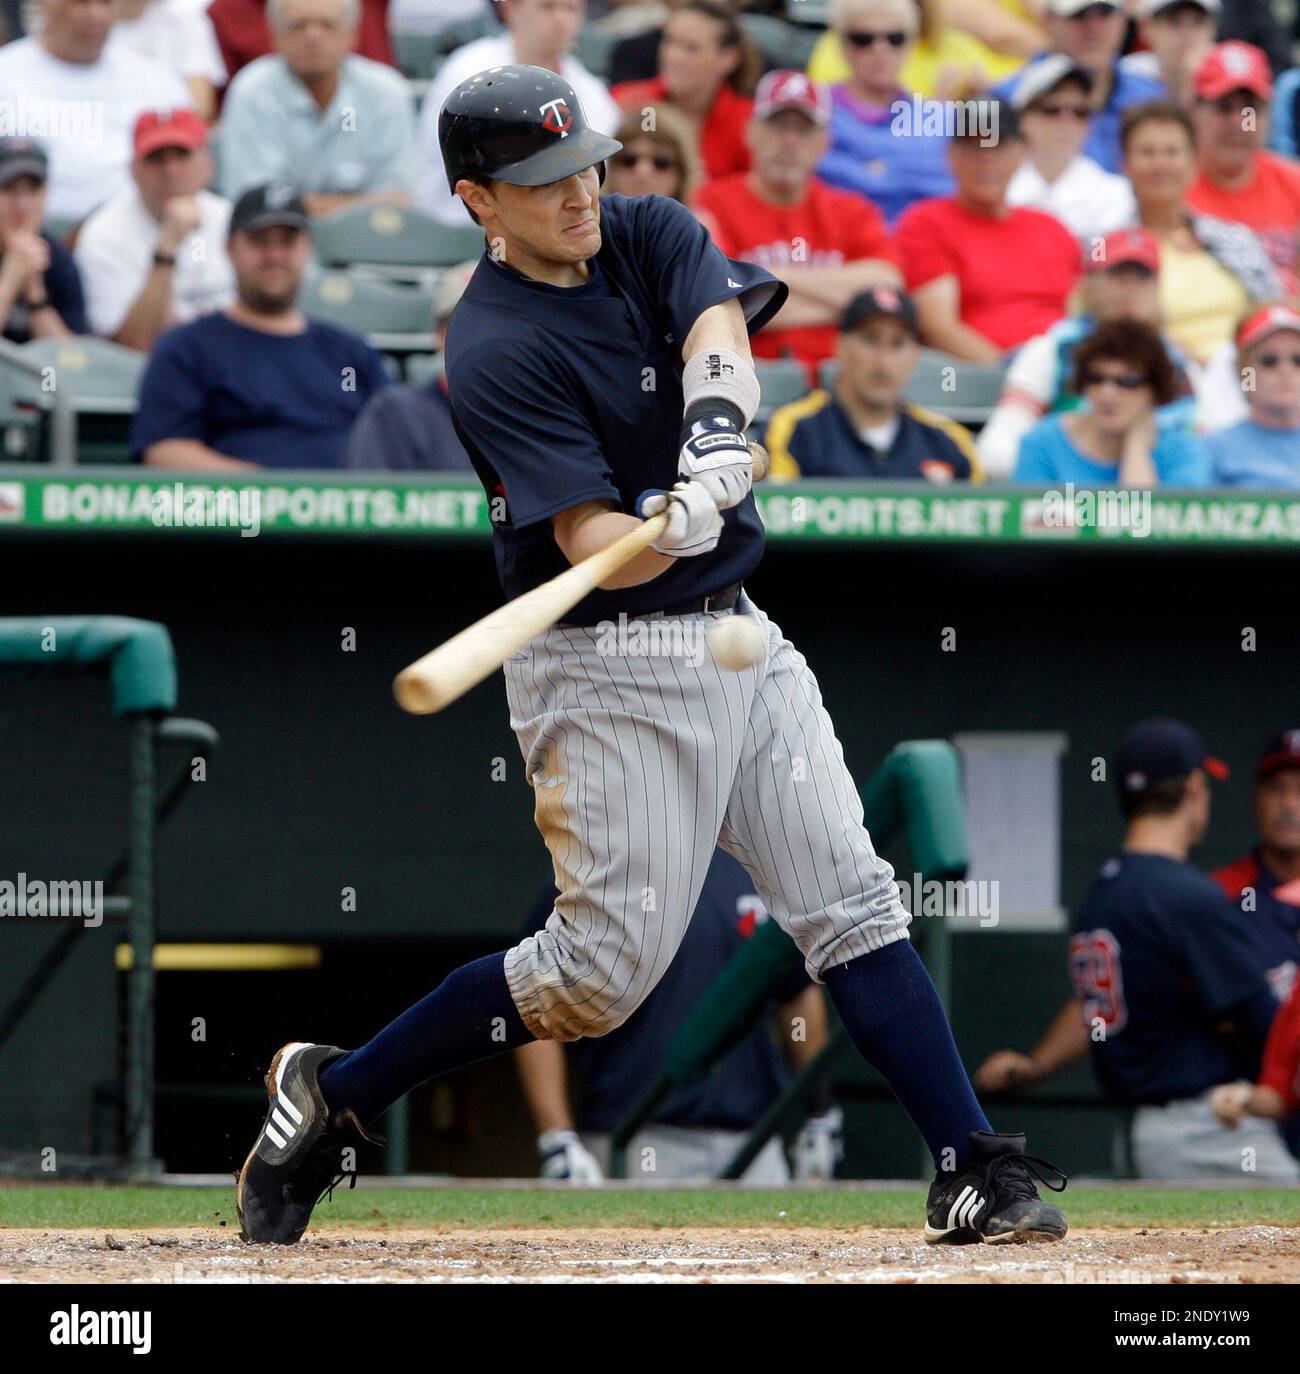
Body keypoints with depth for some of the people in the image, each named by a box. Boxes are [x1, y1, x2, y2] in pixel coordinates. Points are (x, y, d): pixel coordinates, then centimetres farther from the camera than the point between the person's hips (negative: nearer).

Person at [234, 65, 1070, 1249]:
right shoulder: (496, 349, -16)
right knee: (608, 962, -8)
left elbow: (720, 335, -18)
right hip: (605, 669, -7)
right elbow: (590, 545, -24)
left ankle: (972, 1174, 3)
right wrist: (671, 529, -46)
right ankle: (332, 1095, 5)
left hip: (735, 633, 7)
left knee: (851, 898, 2)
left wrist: (715, 427, -40)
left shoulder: (654, 236, 3)